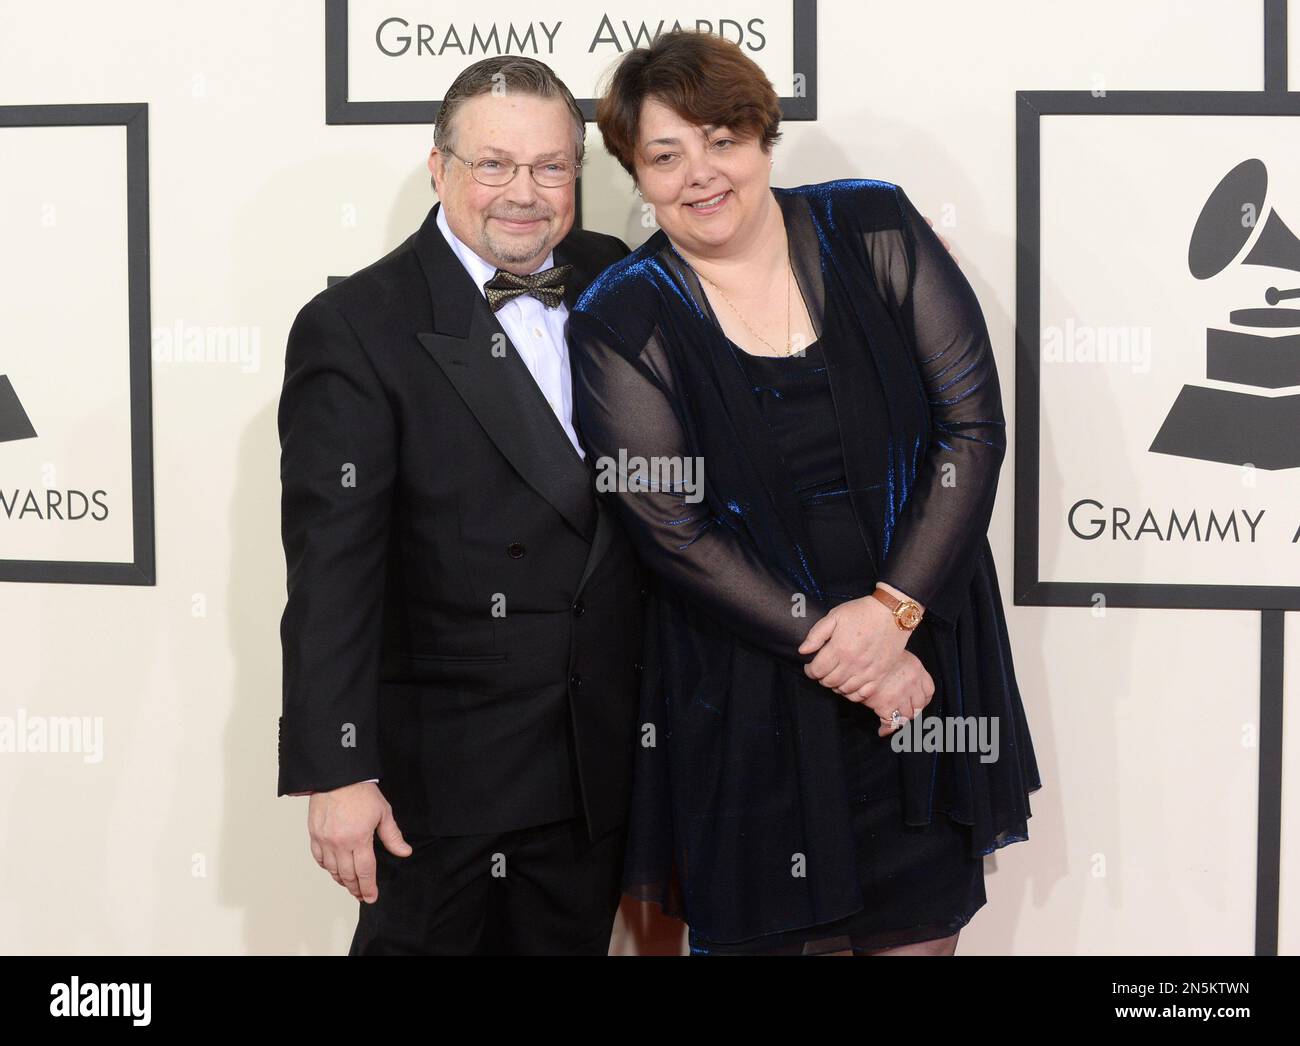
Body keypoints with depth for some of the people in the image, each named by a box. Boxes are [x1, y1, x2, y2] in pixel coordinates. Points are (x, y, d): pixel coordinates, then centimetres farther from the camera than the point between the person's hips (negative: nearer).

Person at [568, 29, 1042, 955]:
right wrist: (829, 647, -15)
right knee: (762, 930, 7)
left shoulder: (877, 230, -1)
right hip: (750, 696, -2)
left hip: (922, 654, 2)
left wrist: (894, 609, -14)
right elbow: (675, 532, -9)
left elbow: (974, 423, -5)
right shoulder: (623, 321, -6)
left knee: (922, 928, 11)